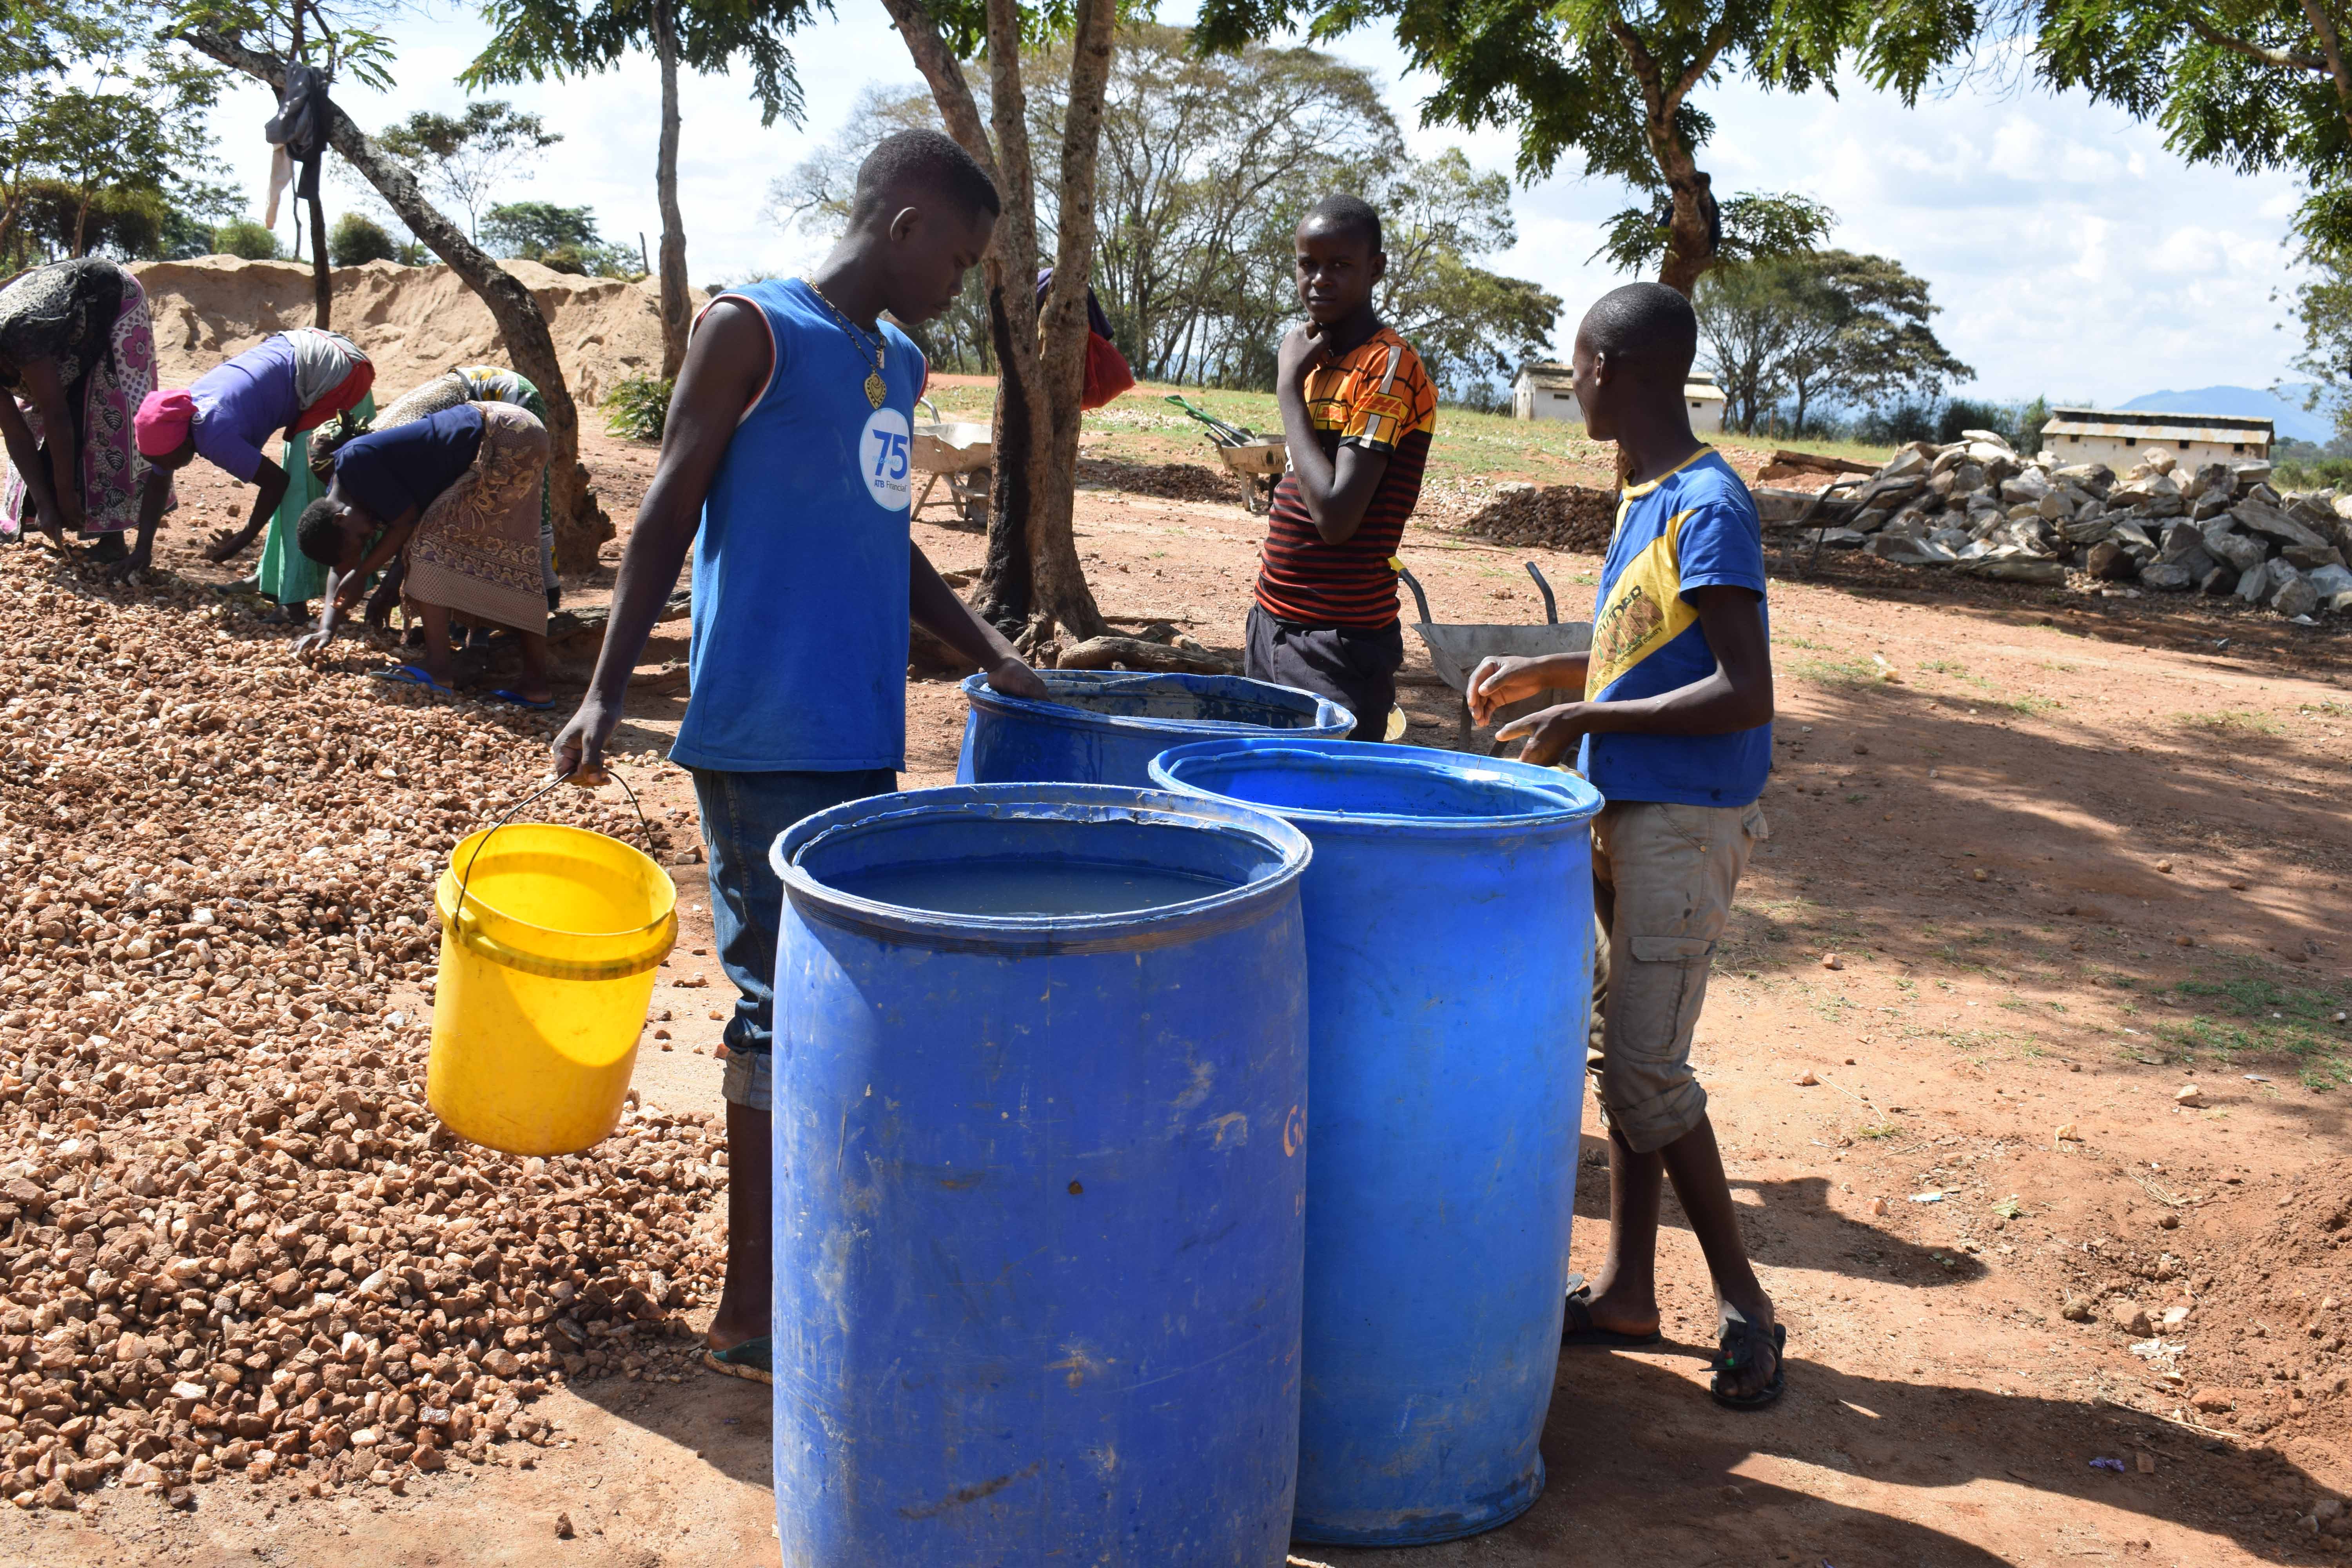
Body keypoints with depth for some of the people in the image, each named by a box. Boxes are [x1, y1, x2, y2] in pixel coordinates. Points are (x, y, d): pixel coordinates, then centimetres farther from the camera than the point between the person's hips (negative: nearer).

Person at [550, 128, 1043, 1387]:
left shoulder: (900, 367, 18)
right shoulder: (752, 330, -4)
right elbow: (669, 512, -7)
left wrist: (991, 654, 13)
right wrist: (606, 693, -13)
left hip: (863, 736, 8)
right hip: (764, 736, -8)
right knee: (787, 1002, -6)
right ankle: (750, 1311, 4)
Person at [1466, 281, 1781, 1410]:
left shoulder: (1711, 509, -17)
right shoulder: (1648, 499, 12)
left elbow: (1745, 692, -23)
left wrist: (1590, 719, -19)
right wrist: (1542, 673, 17)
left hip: (1685, 821, -9)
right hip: (1624, 811, 9)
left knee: (1646, 1070, -8)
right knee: (1619, 1052, 12)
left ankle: (1744, 1301, 7)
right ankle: (1627, 1290, 22)